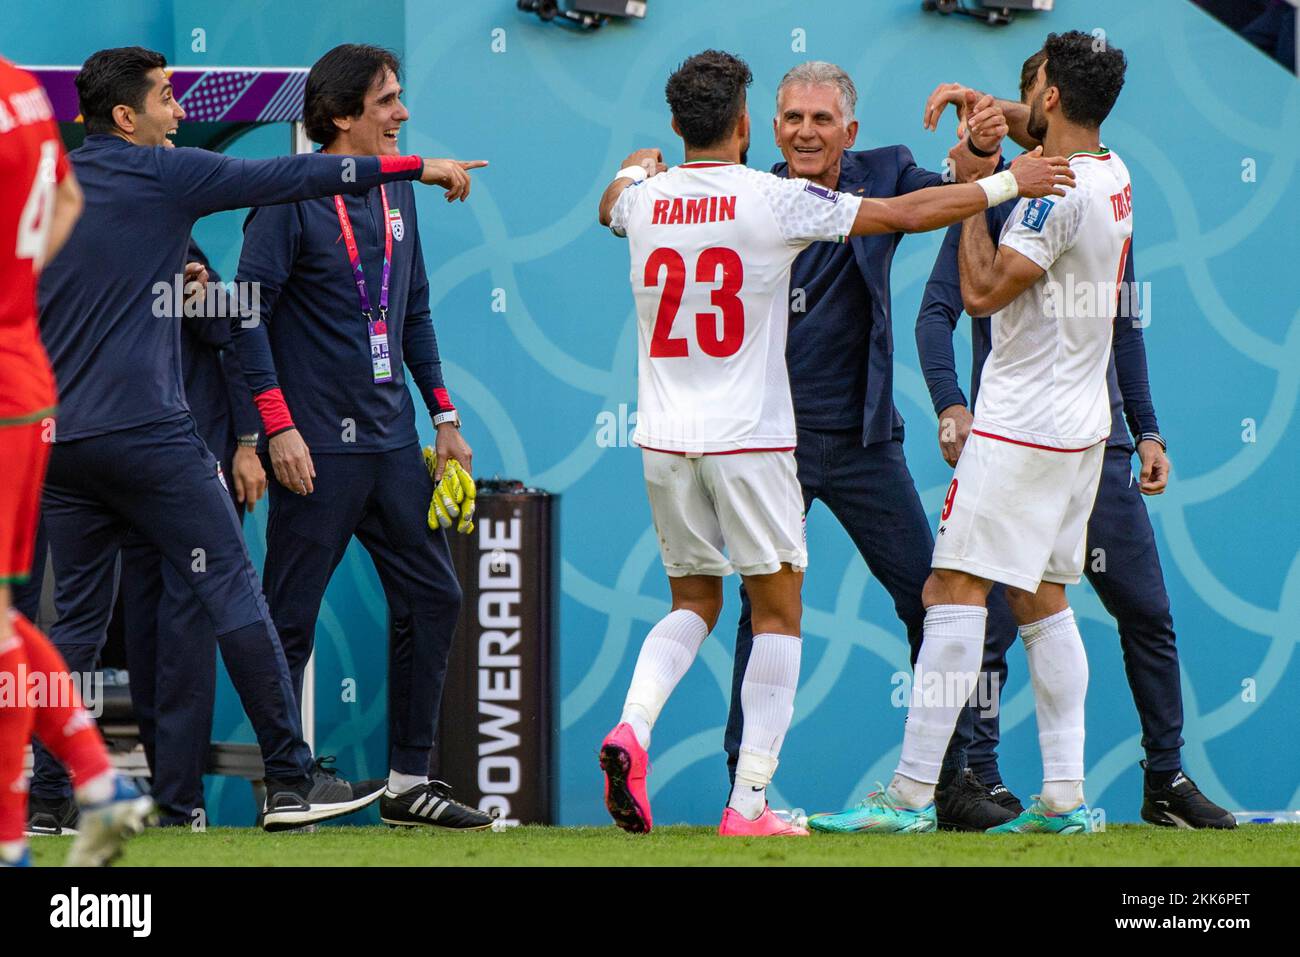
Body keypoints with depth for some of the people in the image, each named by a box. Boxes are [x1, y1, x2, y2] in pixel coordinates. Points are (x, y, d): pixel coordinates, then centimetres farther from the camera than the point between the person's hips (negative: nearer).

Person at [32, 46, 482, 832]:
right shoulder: (160, 175, -4)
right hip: (147, 433, -6)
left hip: (55, 440, 6)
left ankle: (46, 795, 7)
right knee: (232, 590, -1)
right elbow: (290, 177, -2)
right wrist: (420, 167, 5)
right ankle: (291, 781, -1)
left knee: (79, 619, 12)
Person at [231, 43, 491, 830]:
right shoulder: (292, 198, -9)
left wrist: (444, 417, 15)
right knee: (291, 618, -3)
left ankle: (409, 781, 13)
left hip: (393, 441, 7)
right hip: (320, 447, -7)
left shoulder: (397, 192, 13)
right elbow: (248, 314, -11)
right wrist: (278, 427, -16)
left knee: (433, 598, 6)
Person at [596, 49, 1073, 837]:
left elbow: (611, 204, 29)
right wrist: (1009, 182, 6)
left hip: (664, 439, 4)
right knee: (778, 612, 6)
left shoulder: (645, 200, 2)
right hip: (748, 438, -4)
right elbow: (906, 214, -4)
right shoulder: (772, 200, -9)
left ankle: (632, 727, -9)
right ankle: (749, 804, -1)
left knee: (695, 602, 18)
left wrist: (636, 167, 52)